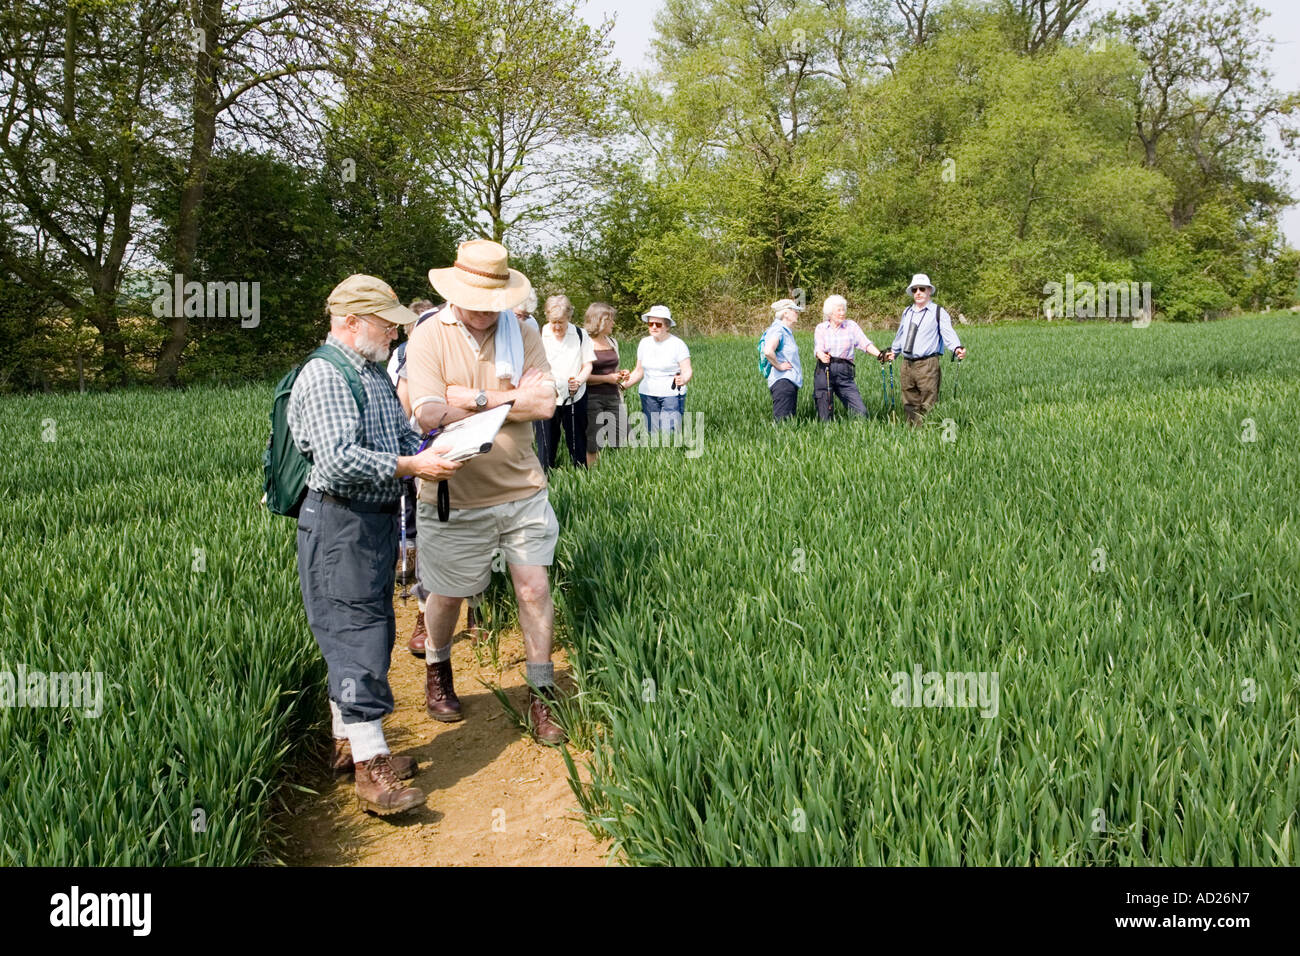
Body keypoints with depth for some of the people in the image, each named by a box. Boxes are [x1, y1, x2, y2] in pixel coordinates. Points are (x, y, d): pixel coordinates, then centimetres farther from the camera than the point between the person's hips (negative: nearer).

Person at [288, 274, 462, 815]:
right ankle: (370, 766, -4)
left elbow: (402, 431, 23)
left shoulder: (375, 373, 16)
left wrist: (432, 451, 3)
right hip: (340, 522, -10)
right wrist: (411, 466, -23)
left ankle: (349, 740, 26)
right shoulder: (323, 377, -15)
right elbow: (338, 461, -25)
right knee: (356, 633, -9)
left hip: (378, 519, 10)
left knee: (370, 630, 14)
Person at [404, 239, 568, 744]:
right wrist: (512, 399, -25)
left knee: (534, 589, 2)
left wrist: (474, 398, -17)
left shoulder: (523, 335, 0)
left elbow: (544, 404, -12)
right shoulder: (428, 338, -8)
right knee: (447, 594, 13)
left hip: (522, 490, 2)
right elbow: (430, 414, -22)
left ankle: (541, 694, 18)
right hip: (454, 497, -2)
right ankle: (437, 672, 42)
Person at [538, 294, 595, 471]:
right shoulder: (540, 335, -1)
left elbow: (588, 364, 6)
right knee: (548, 439, 2)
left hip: (575, 397, 1)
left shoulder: (580, 335, 3)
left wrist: (579, 380, -14)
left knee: (577, 440, 6)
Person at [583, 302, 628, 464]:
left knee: (620, 442, 1)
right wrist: (607, 378, -15)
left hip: (613, 396, 6)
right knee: (592, 446, -3)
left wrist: (621, 373, 6)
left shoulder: (612, 341, 15)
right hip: (592, 398, -6)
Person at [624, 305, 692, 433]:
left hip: (672, 395, -4)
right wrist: (623, 385, 2)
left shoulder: (678, 344, -6)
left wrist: (683, 380, -32)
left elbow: (687, 371, -9)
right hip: (648, 394, 4)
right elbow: (639, 371, 15)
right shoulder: (644, 343, 8)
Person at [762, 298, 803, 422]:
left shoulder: (787, 331, 19)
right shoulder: (778, 330, -13)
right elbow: (768, 351, -31)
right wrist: (779, 366, -17)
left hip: (791, 381, 10)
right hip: (782, 380, -10)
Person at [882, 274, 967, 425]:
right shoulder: (907, 312, 19)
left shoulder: (938, 312, 1)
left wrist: (957, 348, -28)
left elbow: (948, 333, -11)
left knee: (928, 406, -8)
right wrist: (893, 351, 39)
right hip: (907, 365, 6)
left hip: (927, 365, -6)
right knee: (910, 404, 7)